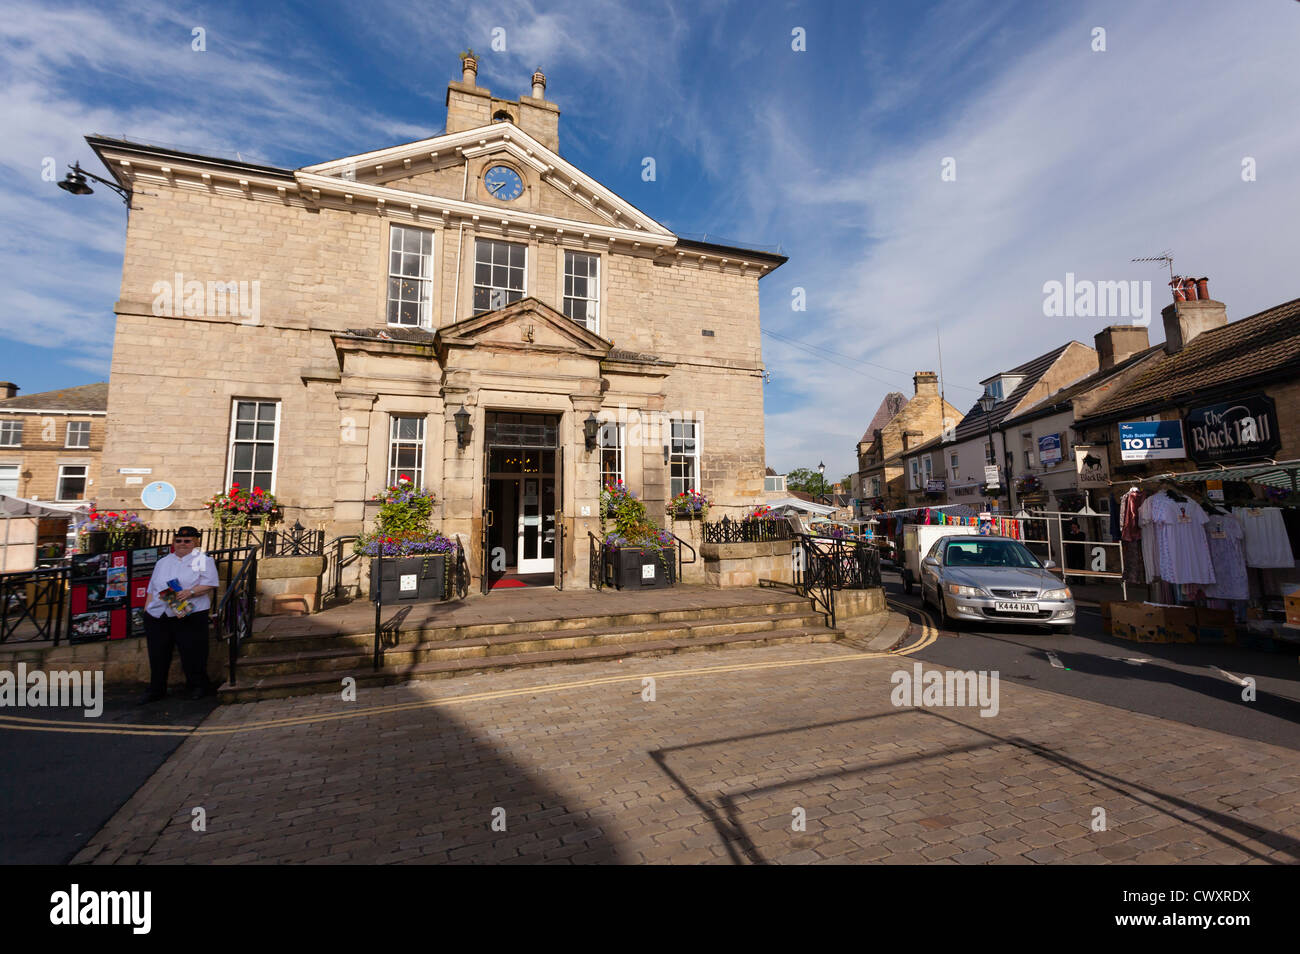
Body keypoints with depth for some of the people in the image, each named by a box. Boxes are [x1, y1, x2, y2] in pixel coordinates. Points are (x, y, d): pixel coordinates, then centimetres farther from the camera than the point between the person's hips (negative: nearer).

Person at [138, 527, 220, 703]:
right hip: (157, 616, 5)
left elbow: (210, 584, -7)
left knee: (192, 653, -1)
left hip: (190, 616, -5)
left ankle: (198, 685, 14)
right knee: (157, 655, 9)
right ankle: (156, 690, 23)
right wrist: (146, 611, 14)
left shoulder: (203, 560, 4)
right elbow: (152, 590, 23)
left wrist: (190, 592, -21)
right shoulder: (163, 562, 20)